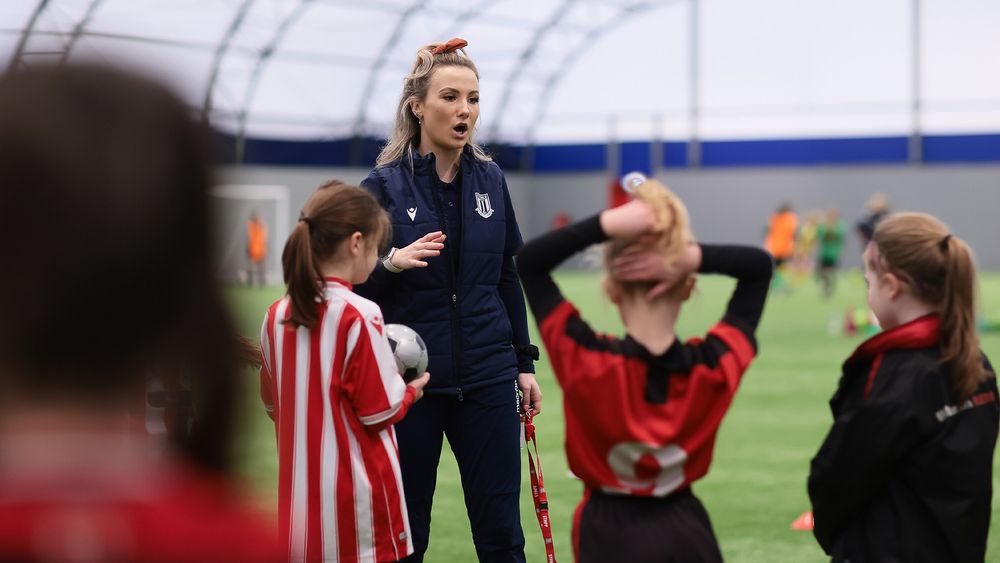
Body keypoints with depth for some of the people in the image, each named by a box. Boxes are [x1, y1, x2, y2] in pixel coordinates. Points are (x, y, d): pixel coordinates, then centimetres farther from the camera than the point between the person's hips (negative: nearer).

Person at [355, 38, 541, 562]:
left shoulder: (490, 180, 5)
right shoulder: (385, 186, -5)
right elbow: (353, 284, -3)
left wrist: (524, 362, 12)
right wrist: (392, 263, -23)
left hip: (486, 379, 3)